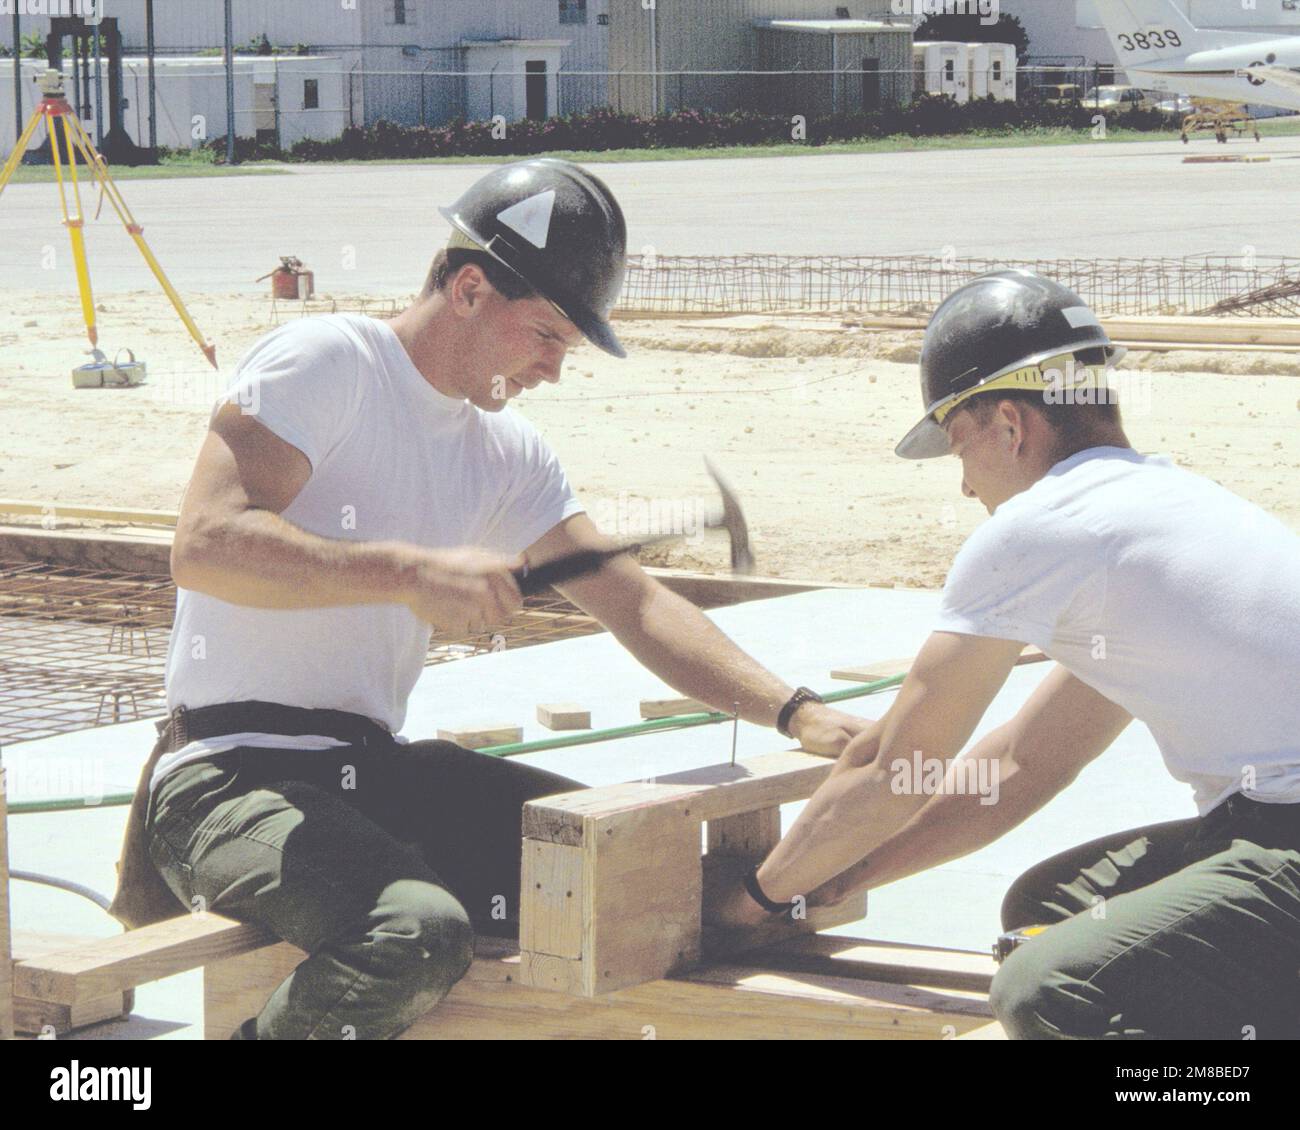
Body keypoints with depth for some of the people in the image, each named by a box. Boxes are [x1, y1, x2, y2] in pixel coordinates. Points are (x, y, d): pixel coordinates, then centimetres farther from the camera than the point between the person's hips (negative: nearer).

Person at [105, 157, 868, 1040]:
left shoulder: (508, 454, 14)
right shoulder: (322, 363, -9)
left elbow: (632, 599, 12)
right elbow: (207, 546, -20)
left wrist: (794, 713, -1)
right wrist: (413, 571, -26)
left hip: (377, 771, 8)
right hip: (232, 776, -8)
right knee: (417, 934, -33)